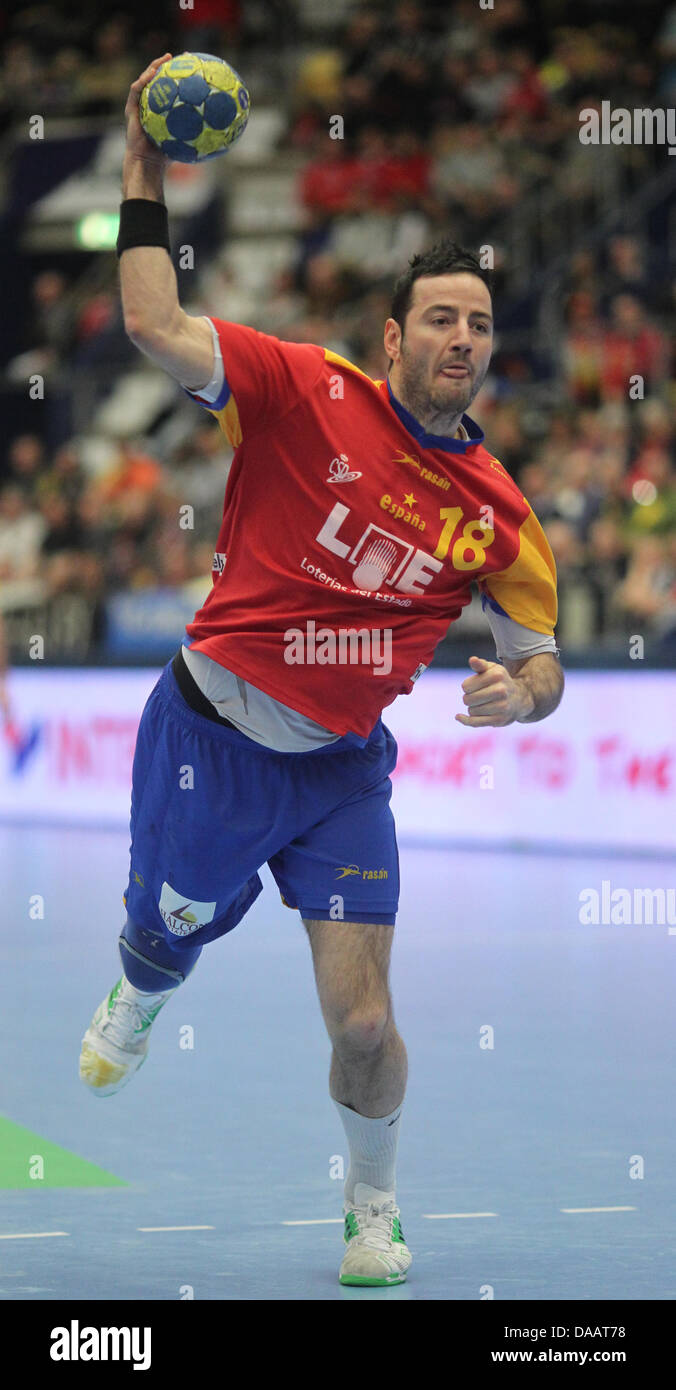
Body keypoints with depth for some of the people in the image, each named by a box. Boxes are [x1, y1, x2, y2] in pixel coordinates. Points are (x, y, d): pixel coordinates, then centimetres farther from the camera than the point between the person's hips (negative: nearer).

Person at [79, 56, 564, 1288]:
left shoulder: (497, 513, -4)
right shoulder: (307, 392, -13)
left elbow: (540, 657, 6)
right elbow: (157, 328, -22)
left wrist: (521, 691, -18)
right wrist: (143, 171, -22)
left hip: (341, 769, 2)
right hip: (212, 734, -1)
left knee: (362, 1018, -7)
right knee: (171, 937, 18)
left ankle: (373, 1211, 22)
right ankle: (135, 1004, 59)